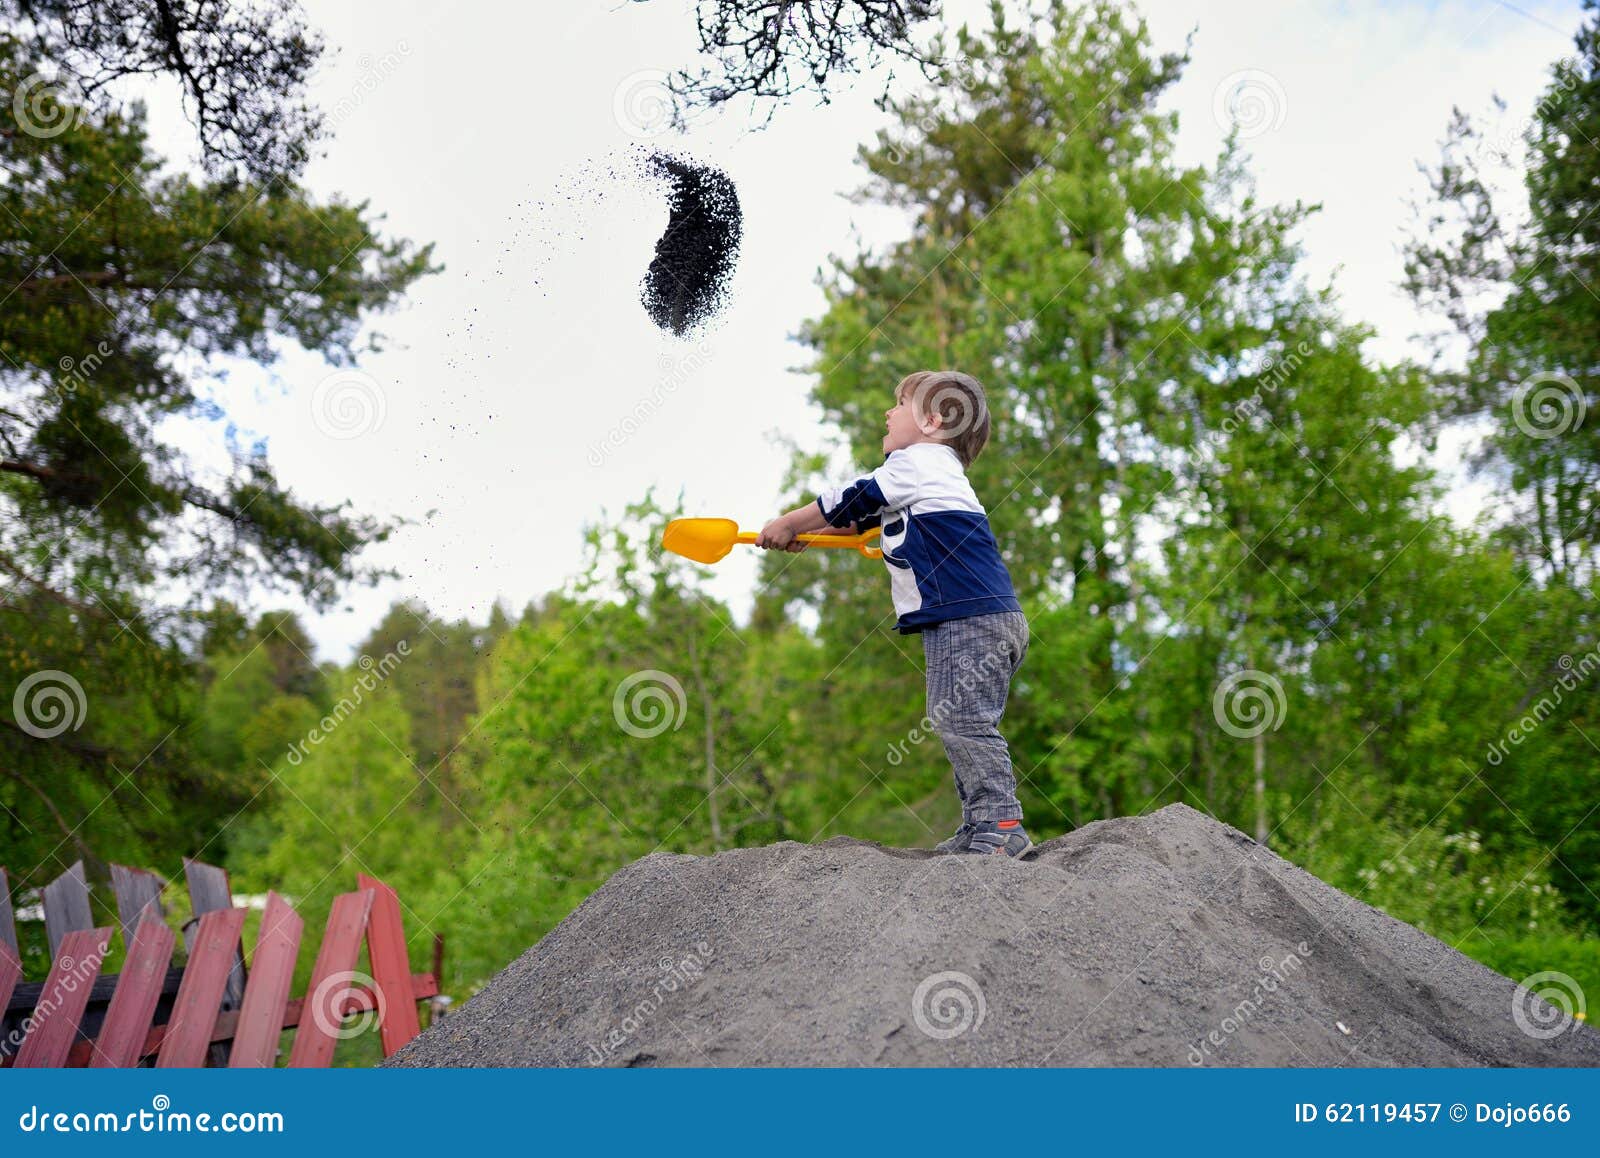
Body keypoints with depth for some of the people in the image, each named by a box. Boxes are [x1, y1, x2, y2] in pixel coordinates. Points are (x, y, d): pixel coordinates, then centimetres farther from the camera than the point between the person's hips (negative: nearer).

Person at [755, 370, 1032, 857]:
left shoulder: (916, 460, -4)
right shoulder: (935, 471, 28)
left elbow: (854, 501, -1)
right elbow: (862, 516, 36)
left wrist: (788, 523, 10)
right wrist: (804, 529, 32)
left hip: (973, 620, -11)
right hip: (982, 620, 11)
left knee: (963, 721, -15)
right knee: (956, 723, 11)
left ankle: (1001, 826, -17)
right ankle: (979, 830, 11)